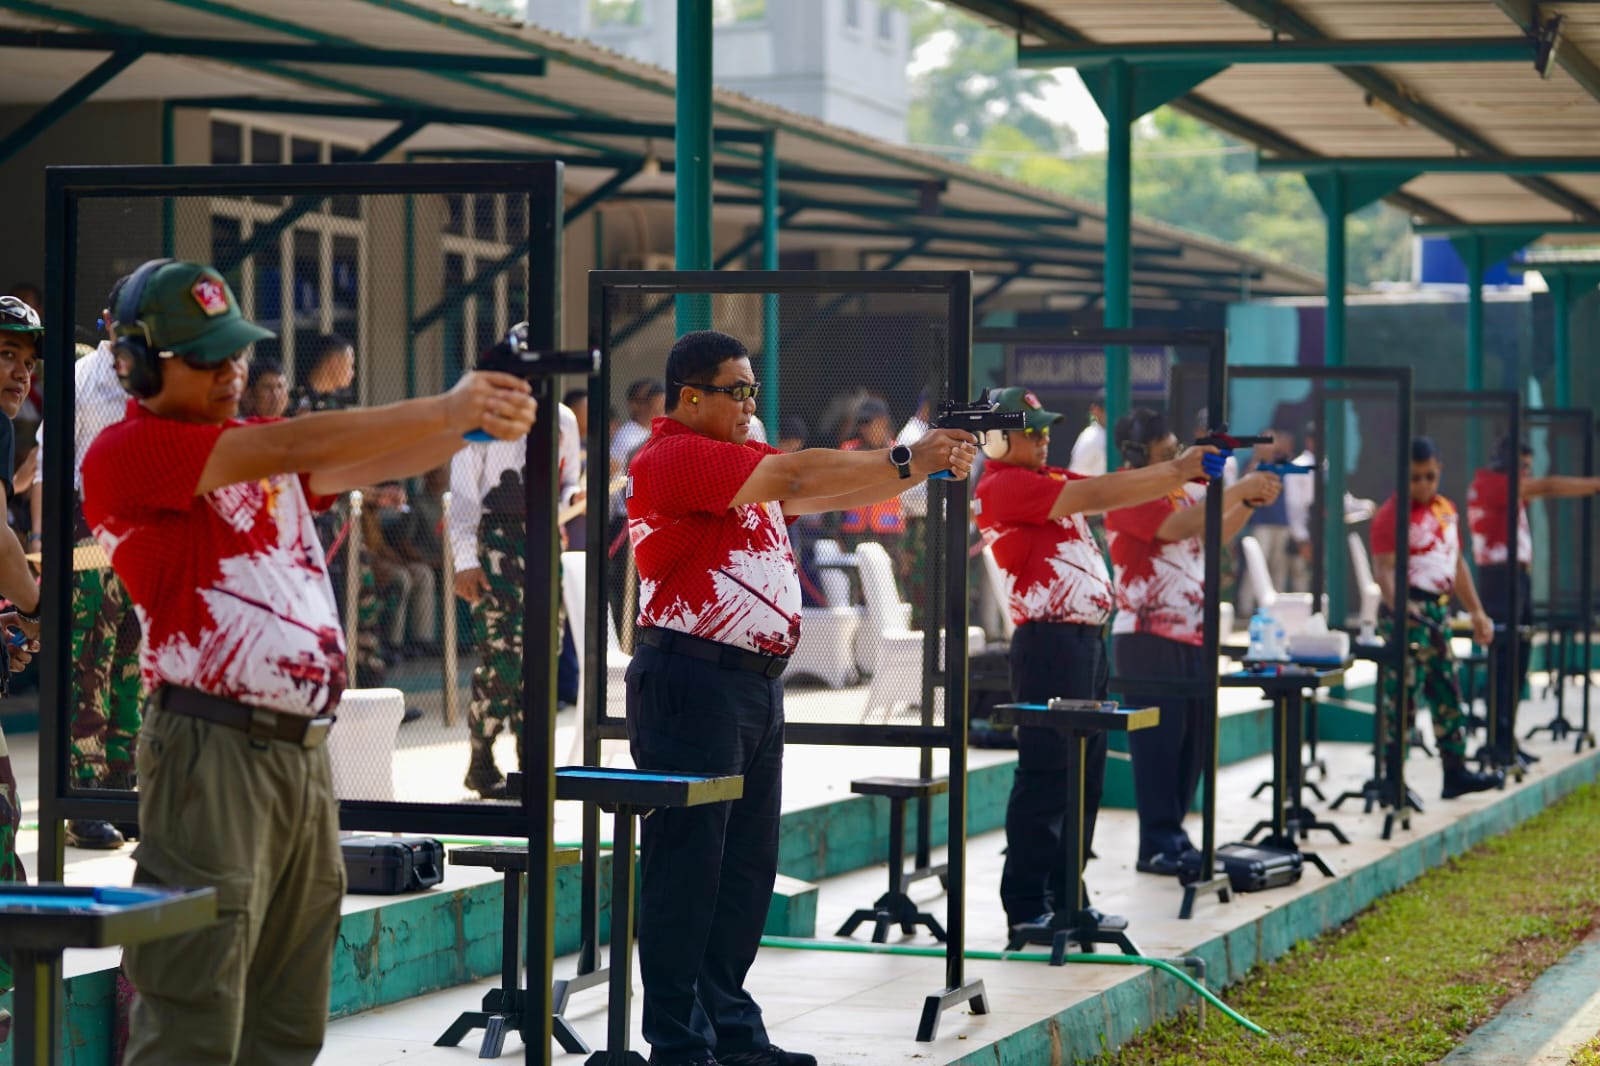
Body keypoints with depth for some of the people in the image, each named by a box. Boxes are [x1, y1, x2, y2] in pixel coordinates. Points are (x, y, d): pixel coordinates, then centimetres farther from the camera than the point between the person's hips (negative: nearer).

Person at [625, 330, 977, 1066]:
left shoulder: (746, 462, 17)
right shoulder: (673, 458, -12)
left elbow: (826, 491, 13)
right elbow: (799, 474, -20)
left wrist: (926, 465, -2)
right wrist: (906, 461, -16)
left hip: (755, 682, 10)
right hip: (692, 680, -10)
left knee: (747, 867, 12)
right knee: (685, 868, -5)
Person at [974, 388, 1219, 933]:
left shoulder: (1047, 479, 20)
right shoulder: (1001, 485, -9)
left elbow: (1115, 490, 12)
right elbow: (1095, 495, -16)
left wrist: (1181, 470, -3)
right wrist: (1176, 471, -13)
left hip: (1086, 639, 10)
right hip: (1049, 641, -10)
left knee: (1084, 779, 12)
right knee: (1045, 777, -7)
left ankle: (1066, 899, 19)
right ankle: (1027, 908, -2)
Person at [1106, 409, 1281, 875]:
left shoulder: (1181, 488, 14)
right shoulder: (1129, 497, -11)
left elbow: (1218, 534, 21)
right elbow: (1181, 526, -24)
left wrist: (1252, 502, 5)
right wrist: (1239, 489, -20)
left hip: (1194, 636, 8)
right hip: (1149, 639, -8)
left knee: (1193, 740, 9)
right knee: (1159, 742, -6)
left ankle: (1172, 833, 17)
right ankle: (1157, 846, -3)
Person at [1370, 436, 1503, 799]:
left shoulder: (1447, 510, 14)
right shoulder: (1392, 514, -11)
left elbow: (1457, 564, 22)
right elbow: (1383, 568, -20)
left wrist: (1477, 612, 21)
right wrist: (1399, 607, -36)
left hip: (1439, 610, 8)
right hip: (1409, 613, -8)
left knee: (1448, 694, 12)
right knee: (1403, 698, -8)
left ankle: (1455, 773, 19)